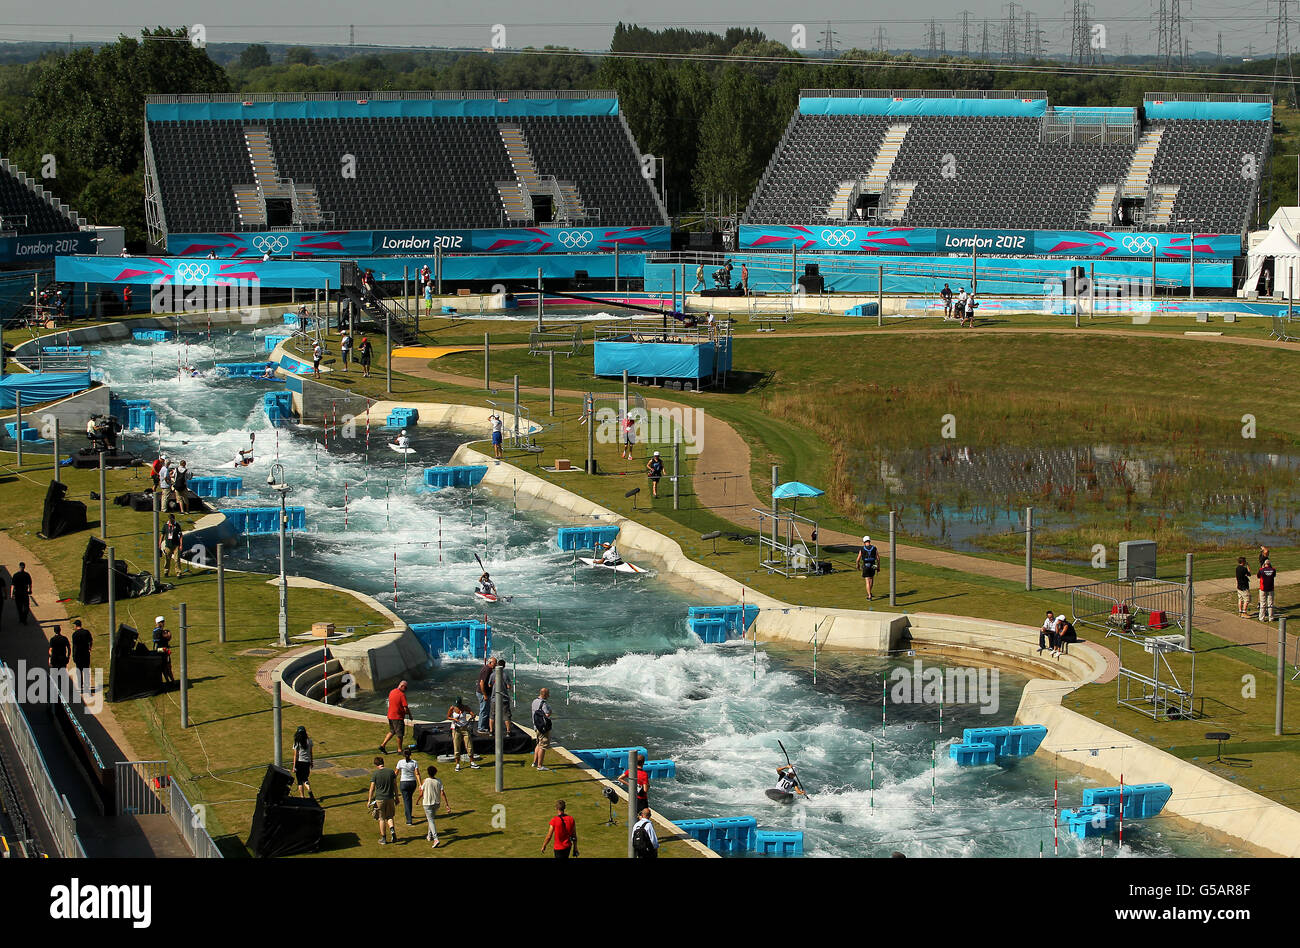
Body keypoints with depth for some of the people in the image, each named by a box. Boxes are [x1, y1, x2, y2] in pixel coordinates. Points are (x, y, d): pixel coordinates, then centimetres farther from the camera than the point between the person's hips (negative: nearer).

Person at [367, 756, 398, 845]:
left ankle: (383, 838, 14)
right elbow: (395, 786, 3)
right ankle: (392, 830, -12)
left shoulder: (375, 774, -9)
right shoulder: (391, 772, -1)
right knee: (389, 817, 15)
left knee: (382, 819, 9)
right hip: (390, 798, 2)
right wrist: (396, 797, 14)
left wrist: (369, 800, 1)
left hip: (379, 799, -2)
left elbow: (372, 788, -7)